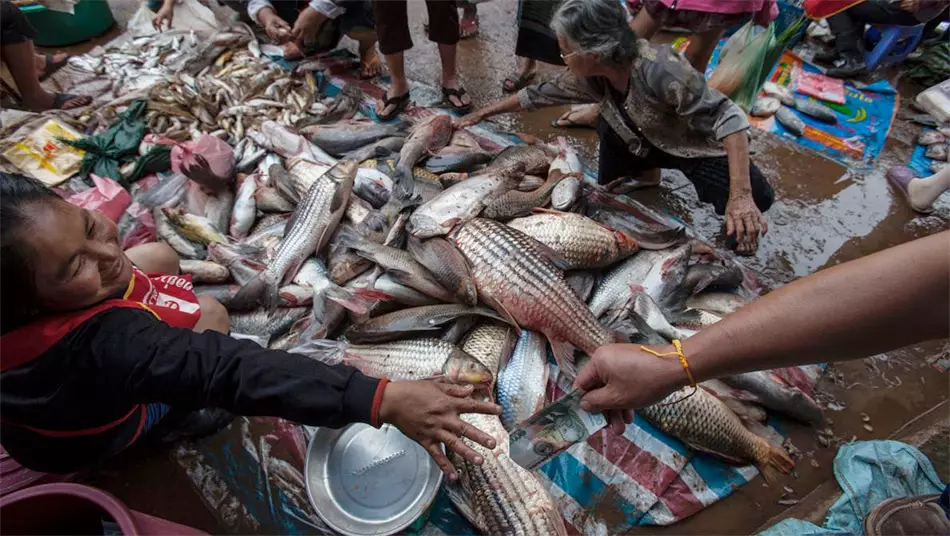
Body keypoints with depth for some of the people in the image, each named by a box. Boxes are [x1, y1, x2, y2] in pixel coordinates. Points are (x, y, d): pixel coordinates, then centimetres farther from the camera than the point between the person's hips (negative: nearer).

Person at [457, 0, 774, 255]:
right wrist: (482, 114, 2)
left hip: (698, 148, -6)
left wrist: (741, 195, -45)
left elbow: (728, 118, -37)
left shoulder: (658, 70, -37)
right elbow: (539, 94, -4)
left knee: (756, 200, -23)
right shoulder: (592, 76, -18)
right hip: (645, 144, 6)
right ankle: (646, 181, 14)